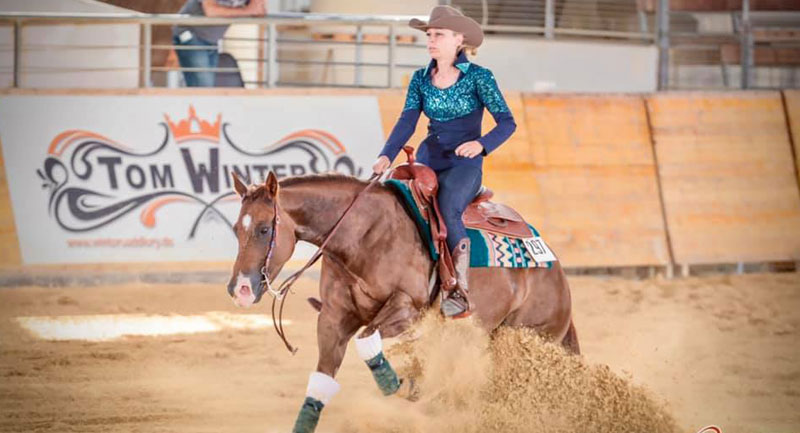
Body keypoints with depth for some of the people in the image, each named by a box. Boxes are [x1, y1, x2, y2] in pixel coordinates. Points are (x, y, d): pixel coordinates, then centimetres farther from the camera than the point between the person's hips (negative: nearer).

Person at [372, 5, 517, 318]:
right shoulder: (421, 79, 10)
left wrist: (481, 144, -26)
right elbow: (407, 122, 0)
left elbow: (507, 122, -5)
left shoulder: (478, 77, -3)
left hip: (465, 164, -6)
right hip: (428, 162, 6)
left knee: (446, 209, -35)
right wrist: (386, 156, -18)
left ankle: (461, 291, -33)